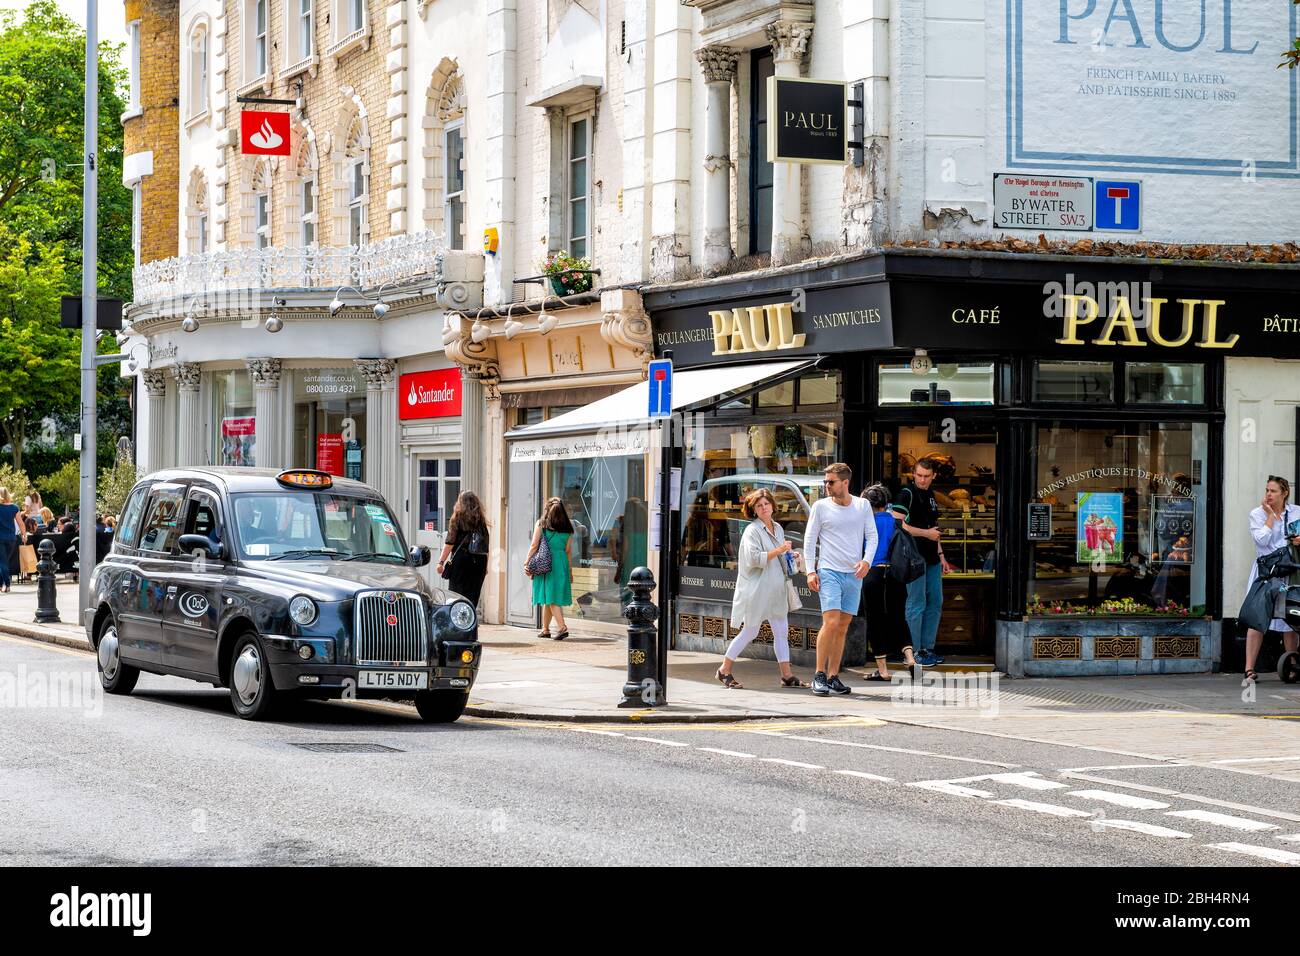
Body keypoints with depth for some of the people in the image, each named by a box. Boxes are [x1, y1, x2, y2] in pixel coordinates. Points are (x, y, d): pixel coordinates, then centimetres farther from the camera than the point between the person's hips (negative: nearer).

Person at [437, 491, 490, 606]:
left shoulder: (457, 519, -3)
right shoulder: (481, 521, 6)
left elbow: (450, 543, -7)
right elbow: (486, 546, 8)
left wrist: (441, 562, -3)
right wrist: (485, 567, 15)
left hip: (460, 562, -3)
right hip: (479, 563, 3)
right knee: (473, 596, 6)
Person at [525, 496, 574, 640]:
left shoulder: (541, 524, -2)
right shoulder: (567, 528, 6)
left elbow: (534, 546, -4)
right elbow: (567, 550, 7)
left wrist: (527, 563, 3)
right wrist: (570, 569, 13)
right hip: (562, 563, 4)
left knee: (549, 598, -4)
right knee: (550, 597, 13)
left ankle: (562, 627, -19)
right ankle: (545, 629, 20)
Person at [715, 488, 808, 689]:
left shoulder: (778, 529, 14)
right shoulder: (752, 531, -10)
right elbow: (754, 558, -22)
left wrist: (789, 555, 9)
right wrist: (778, 551, -23)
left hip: (776, 588, 7)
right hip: (757, 588, -7)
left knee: (781, 632, 5)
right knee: (749, 631, -1)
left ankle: (787, 675, 7)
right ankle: (724, 670, 10)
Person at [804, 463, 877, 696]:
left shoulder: (862, 505, 7)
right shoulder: (821, 506, 1)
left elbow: (871, 536, 9)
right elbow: (809, 539, 4)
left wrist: (866, 561, -8)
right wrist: (810, 571, -4)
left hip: (854, 574, 3)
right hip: (829, 571, -3)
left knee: (843, 628, 6)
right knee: (831, 623, -15)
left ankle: (832, 677, 12)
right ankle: (819, 676, -10)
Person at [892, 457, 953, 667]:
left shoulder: (930, 496, 17)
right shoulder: (907, 494, -9)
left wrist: (941, 556, 22)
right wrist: (926, 533, -15)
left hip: (931, 558, 8)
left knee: (935, 603, 10)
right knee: (917, 604, -6)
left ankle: (927, 648, 18)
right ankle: (914, 652, -1)